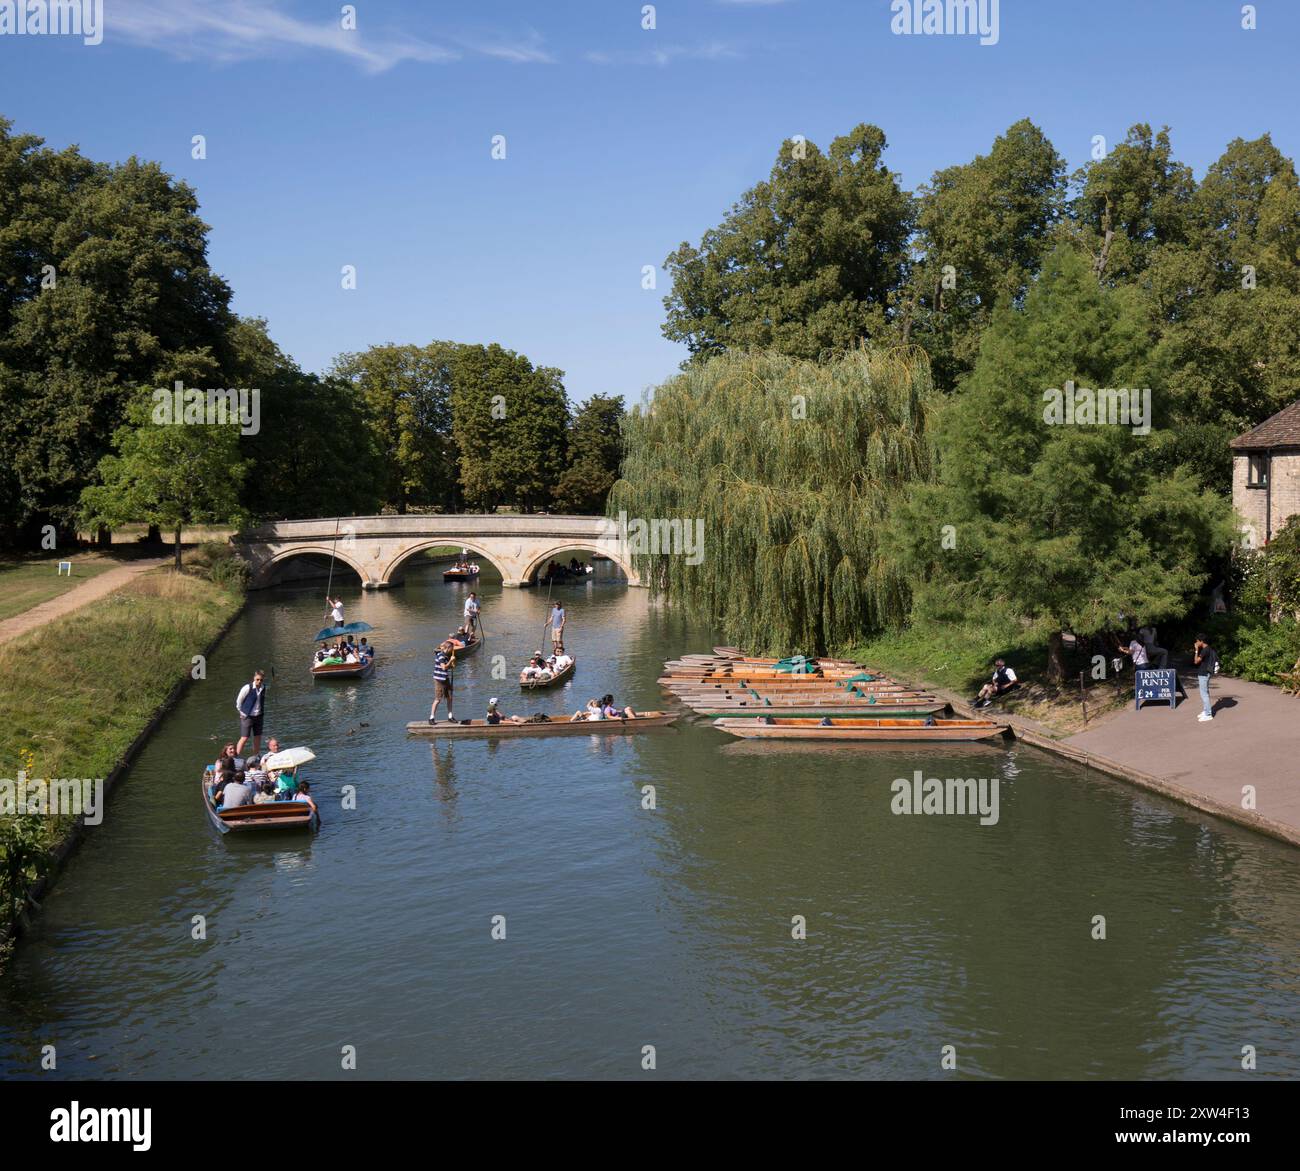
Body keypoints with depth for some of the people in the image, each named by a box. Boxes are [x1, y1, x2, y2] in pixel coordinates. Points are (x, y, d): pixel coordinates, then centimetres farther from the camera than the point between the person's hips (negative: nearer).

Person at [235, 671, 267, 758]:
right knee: (244, 738, -8)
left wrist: (263, 712, 11)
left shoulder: (263, 688, 0)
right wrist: (242, 713, -3)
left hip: (259, 716, 5)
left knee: (258, 738, 10)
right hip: (248, 716, -5)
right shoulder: (247, 688, -16)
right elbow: (238, 701, -5)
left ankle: (255, 757, 24)